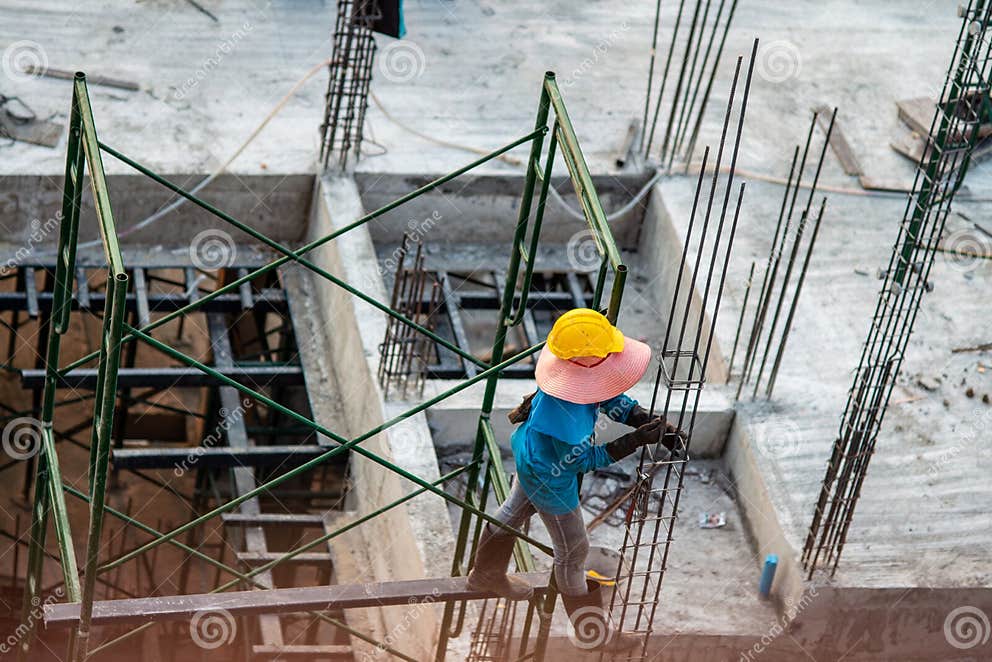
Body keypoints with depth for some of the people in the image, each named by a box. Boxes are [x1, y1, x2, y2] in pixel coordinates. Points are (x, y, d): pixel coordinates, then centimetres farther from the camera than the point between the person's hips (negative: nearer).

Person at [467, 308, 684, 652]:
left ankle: (486, 574, 64)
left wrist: (651, 422, -18)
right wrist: (637, 440, -33)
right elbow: (583, 460, -29)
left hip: (530, 453, 9)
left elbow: (613, 399, -5)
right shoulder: (564, 413, -45)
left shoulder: (580, 372, -22)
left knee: (516, 509, 33)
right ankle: (592, 630, 38)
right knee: (572, 550, 13)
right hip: (550, 479, -9)